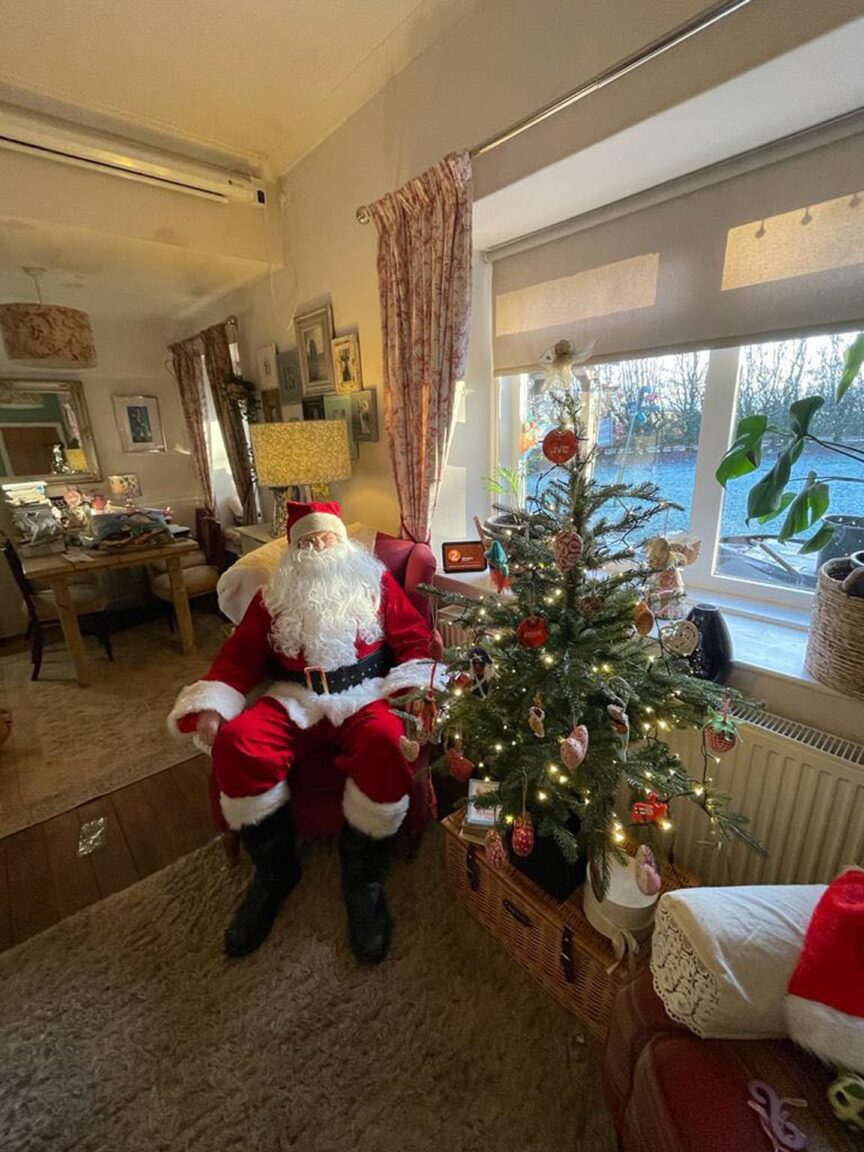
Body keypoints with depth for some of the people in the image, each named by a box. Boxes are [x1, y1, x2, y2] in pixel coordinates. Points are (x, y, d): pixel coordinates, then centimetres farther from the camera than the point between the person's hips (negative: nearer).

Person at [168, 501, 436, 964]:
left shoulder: (375, 581, 13)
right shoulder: (274, 593, 17)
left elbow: (413, 639, 7)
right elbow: (240, 653, 12)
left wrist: (414, 689, -10)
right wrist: (211, 707, -4)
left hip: (364, 695, -2)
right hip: (293, 699, 2)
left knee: (385, 746, -33)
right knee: (236, 745, -25)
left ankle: (362, 875, -7)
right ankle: (274, 868, -1)